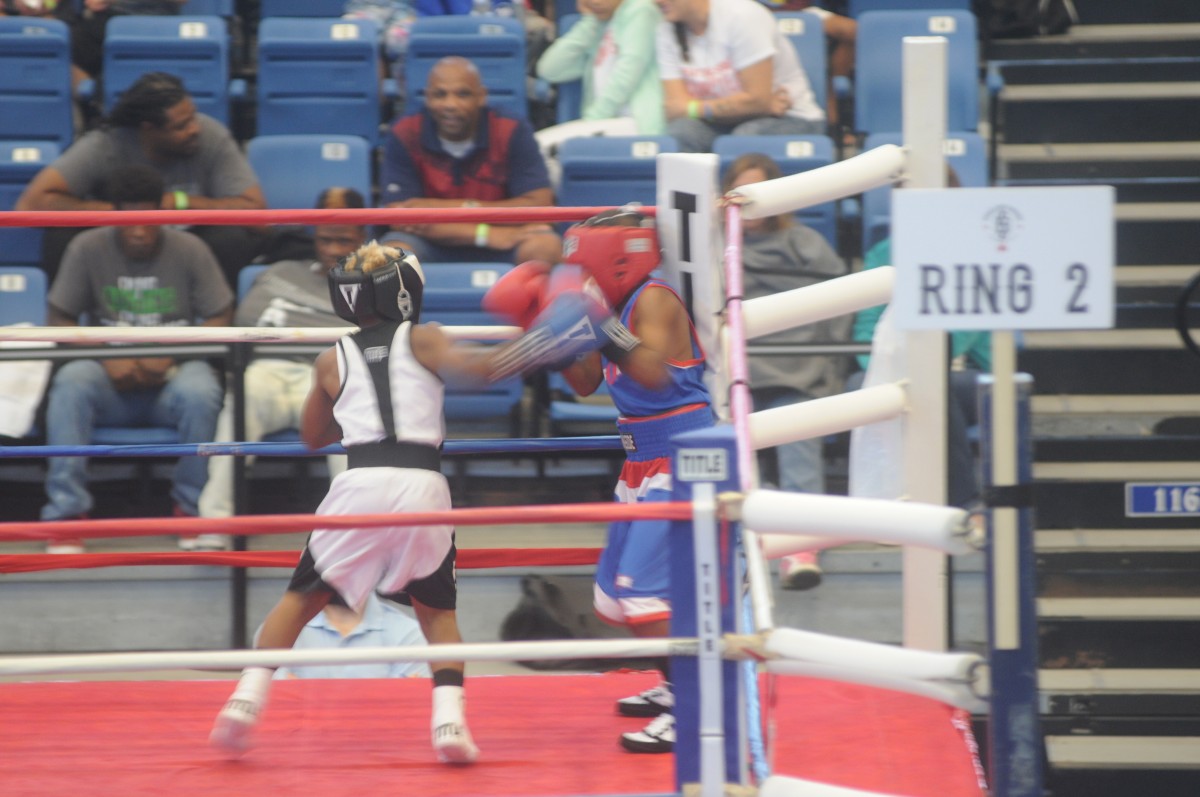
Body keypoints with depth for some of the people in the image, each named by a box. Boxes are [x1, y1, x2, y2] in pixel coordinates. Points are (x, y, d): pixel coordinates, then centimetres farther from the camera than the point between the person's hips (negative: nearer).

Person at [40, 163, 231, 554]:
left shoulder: (189, 250, 1)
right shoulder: (87, 249, 1)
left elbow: (220, 321, 0)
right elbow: (60, 321, 1)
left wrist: (169, 357, -17)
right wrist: (108, 360, -16)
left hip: (173, 373, 0)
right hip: (110, 378, 0)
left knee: (199, 394, -35)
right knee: (70, 386, -33)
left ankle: (193, 507, -13)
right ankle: (67, 511, -31)